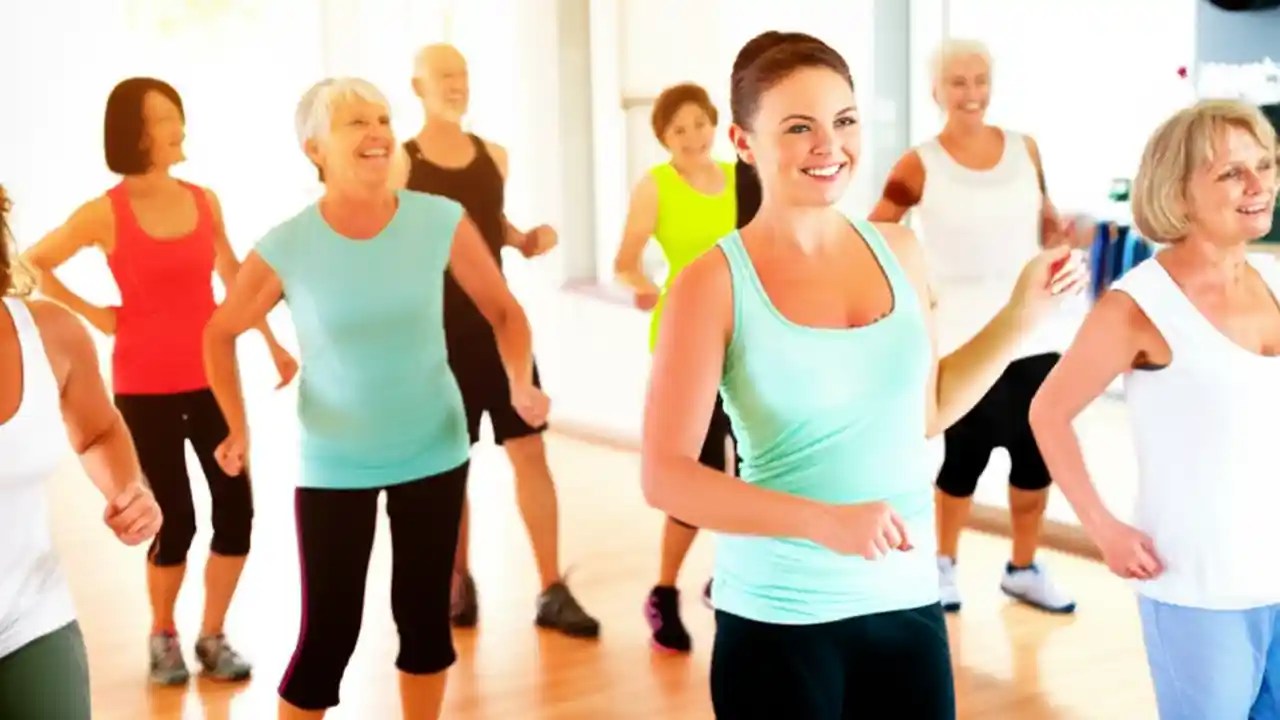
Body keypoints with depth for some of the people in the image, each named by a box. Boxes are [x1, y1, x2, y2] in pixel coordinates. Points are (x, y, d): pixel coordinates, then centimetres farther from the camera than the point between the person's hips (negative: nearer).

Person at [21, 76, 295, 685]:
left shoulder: (205, 200, 3)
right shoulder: (105, 213, -8)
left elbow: (235, 278, 15)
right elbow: (32, 266, 2)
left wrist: (273, 344, 14)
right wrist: (93, 314, -3)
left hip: (212, 379, 4)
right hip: (145, 389, -4)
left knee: (236, 510, 1)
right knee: (176, 521, 0)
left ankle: (212, 636, 20)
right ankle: (163, 635, 25)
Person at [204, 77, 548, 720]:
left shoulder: (442, 223, -11)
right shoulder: (284, 249, -14)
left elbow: (504, 311, 1)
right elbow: (220, 333, 3)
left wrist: (522, 384, -15)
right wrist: (238, 429, -7)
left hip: (433, 452, 2)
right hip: (334, 466, -2)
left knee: (425, 616, 14)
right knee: (328, 634, 0)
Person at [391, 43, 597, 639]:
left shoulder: (494, 155, 7)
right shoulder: (400, 163, -6)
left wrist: (526, 241, 5)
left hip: (498, 322, 3)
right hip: (437, 330, -3)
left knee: (530, 452, 0)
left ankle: (552, 593, 5)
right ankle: (459, 584, 24)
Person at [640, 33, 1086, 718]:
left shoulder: (898, 251, 3)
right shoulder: (715, 282, -12)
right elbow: (665, 476, -16)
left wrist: (1023, 312, 8)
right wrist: (825, 521, -26)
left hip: (908, 603, 5)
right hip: (778, 619, -4)